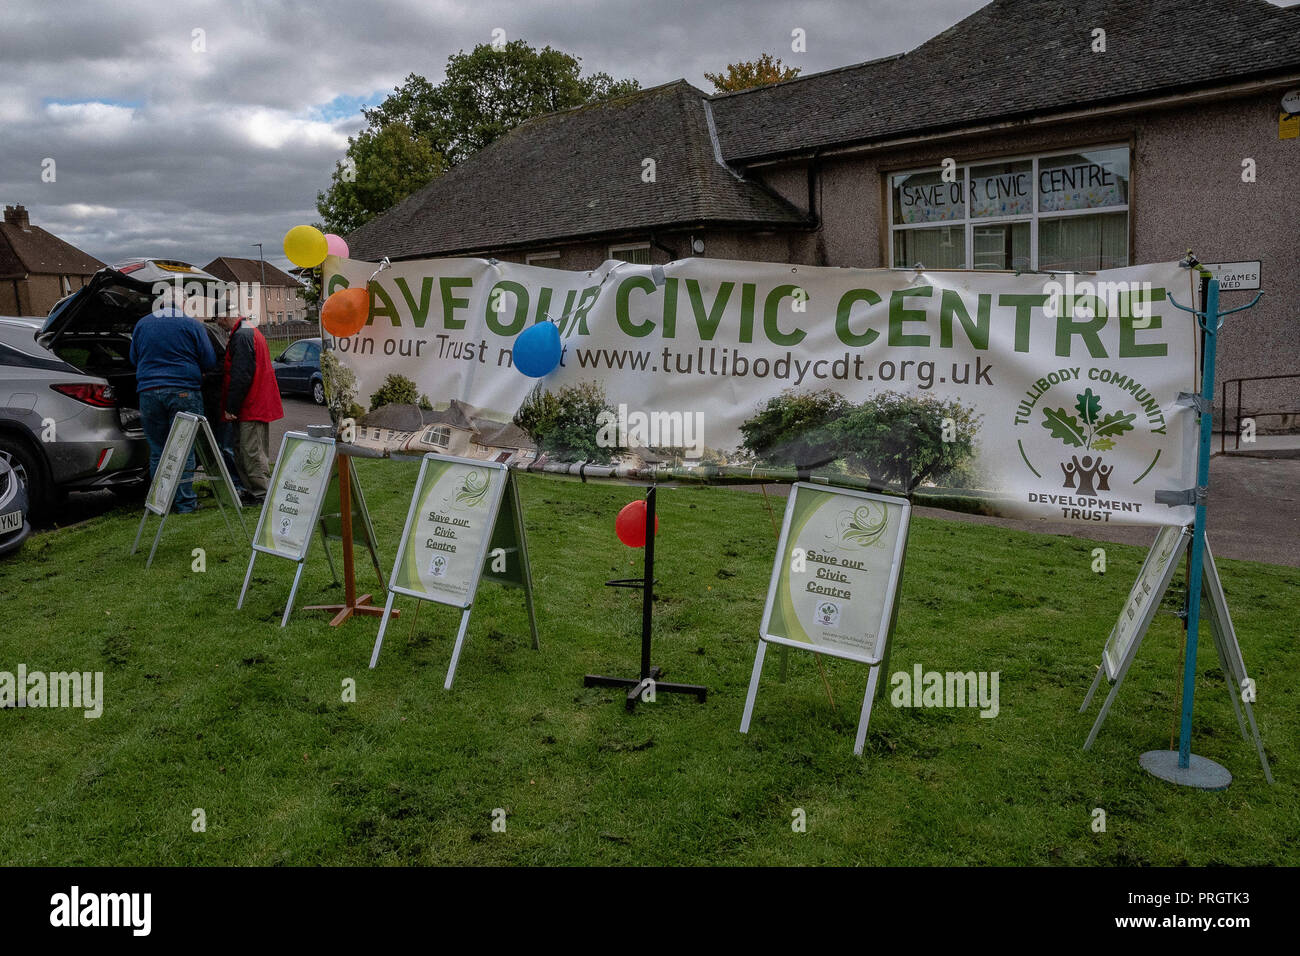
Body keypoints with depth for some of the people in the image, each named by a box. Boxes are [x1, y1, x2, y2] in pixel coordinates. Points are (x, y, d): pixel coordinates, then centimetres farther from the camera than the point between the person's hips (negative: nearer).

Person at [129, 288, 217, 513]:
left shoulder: (142, 324, 10)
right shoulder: (192, 325, -1)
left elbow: (134, 359, 19)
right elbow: (210, 361, 0)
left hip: (149, 391, 3)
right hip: (184, 392, -3)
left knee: (157, 450, 9)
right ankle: (185, 502, 3)